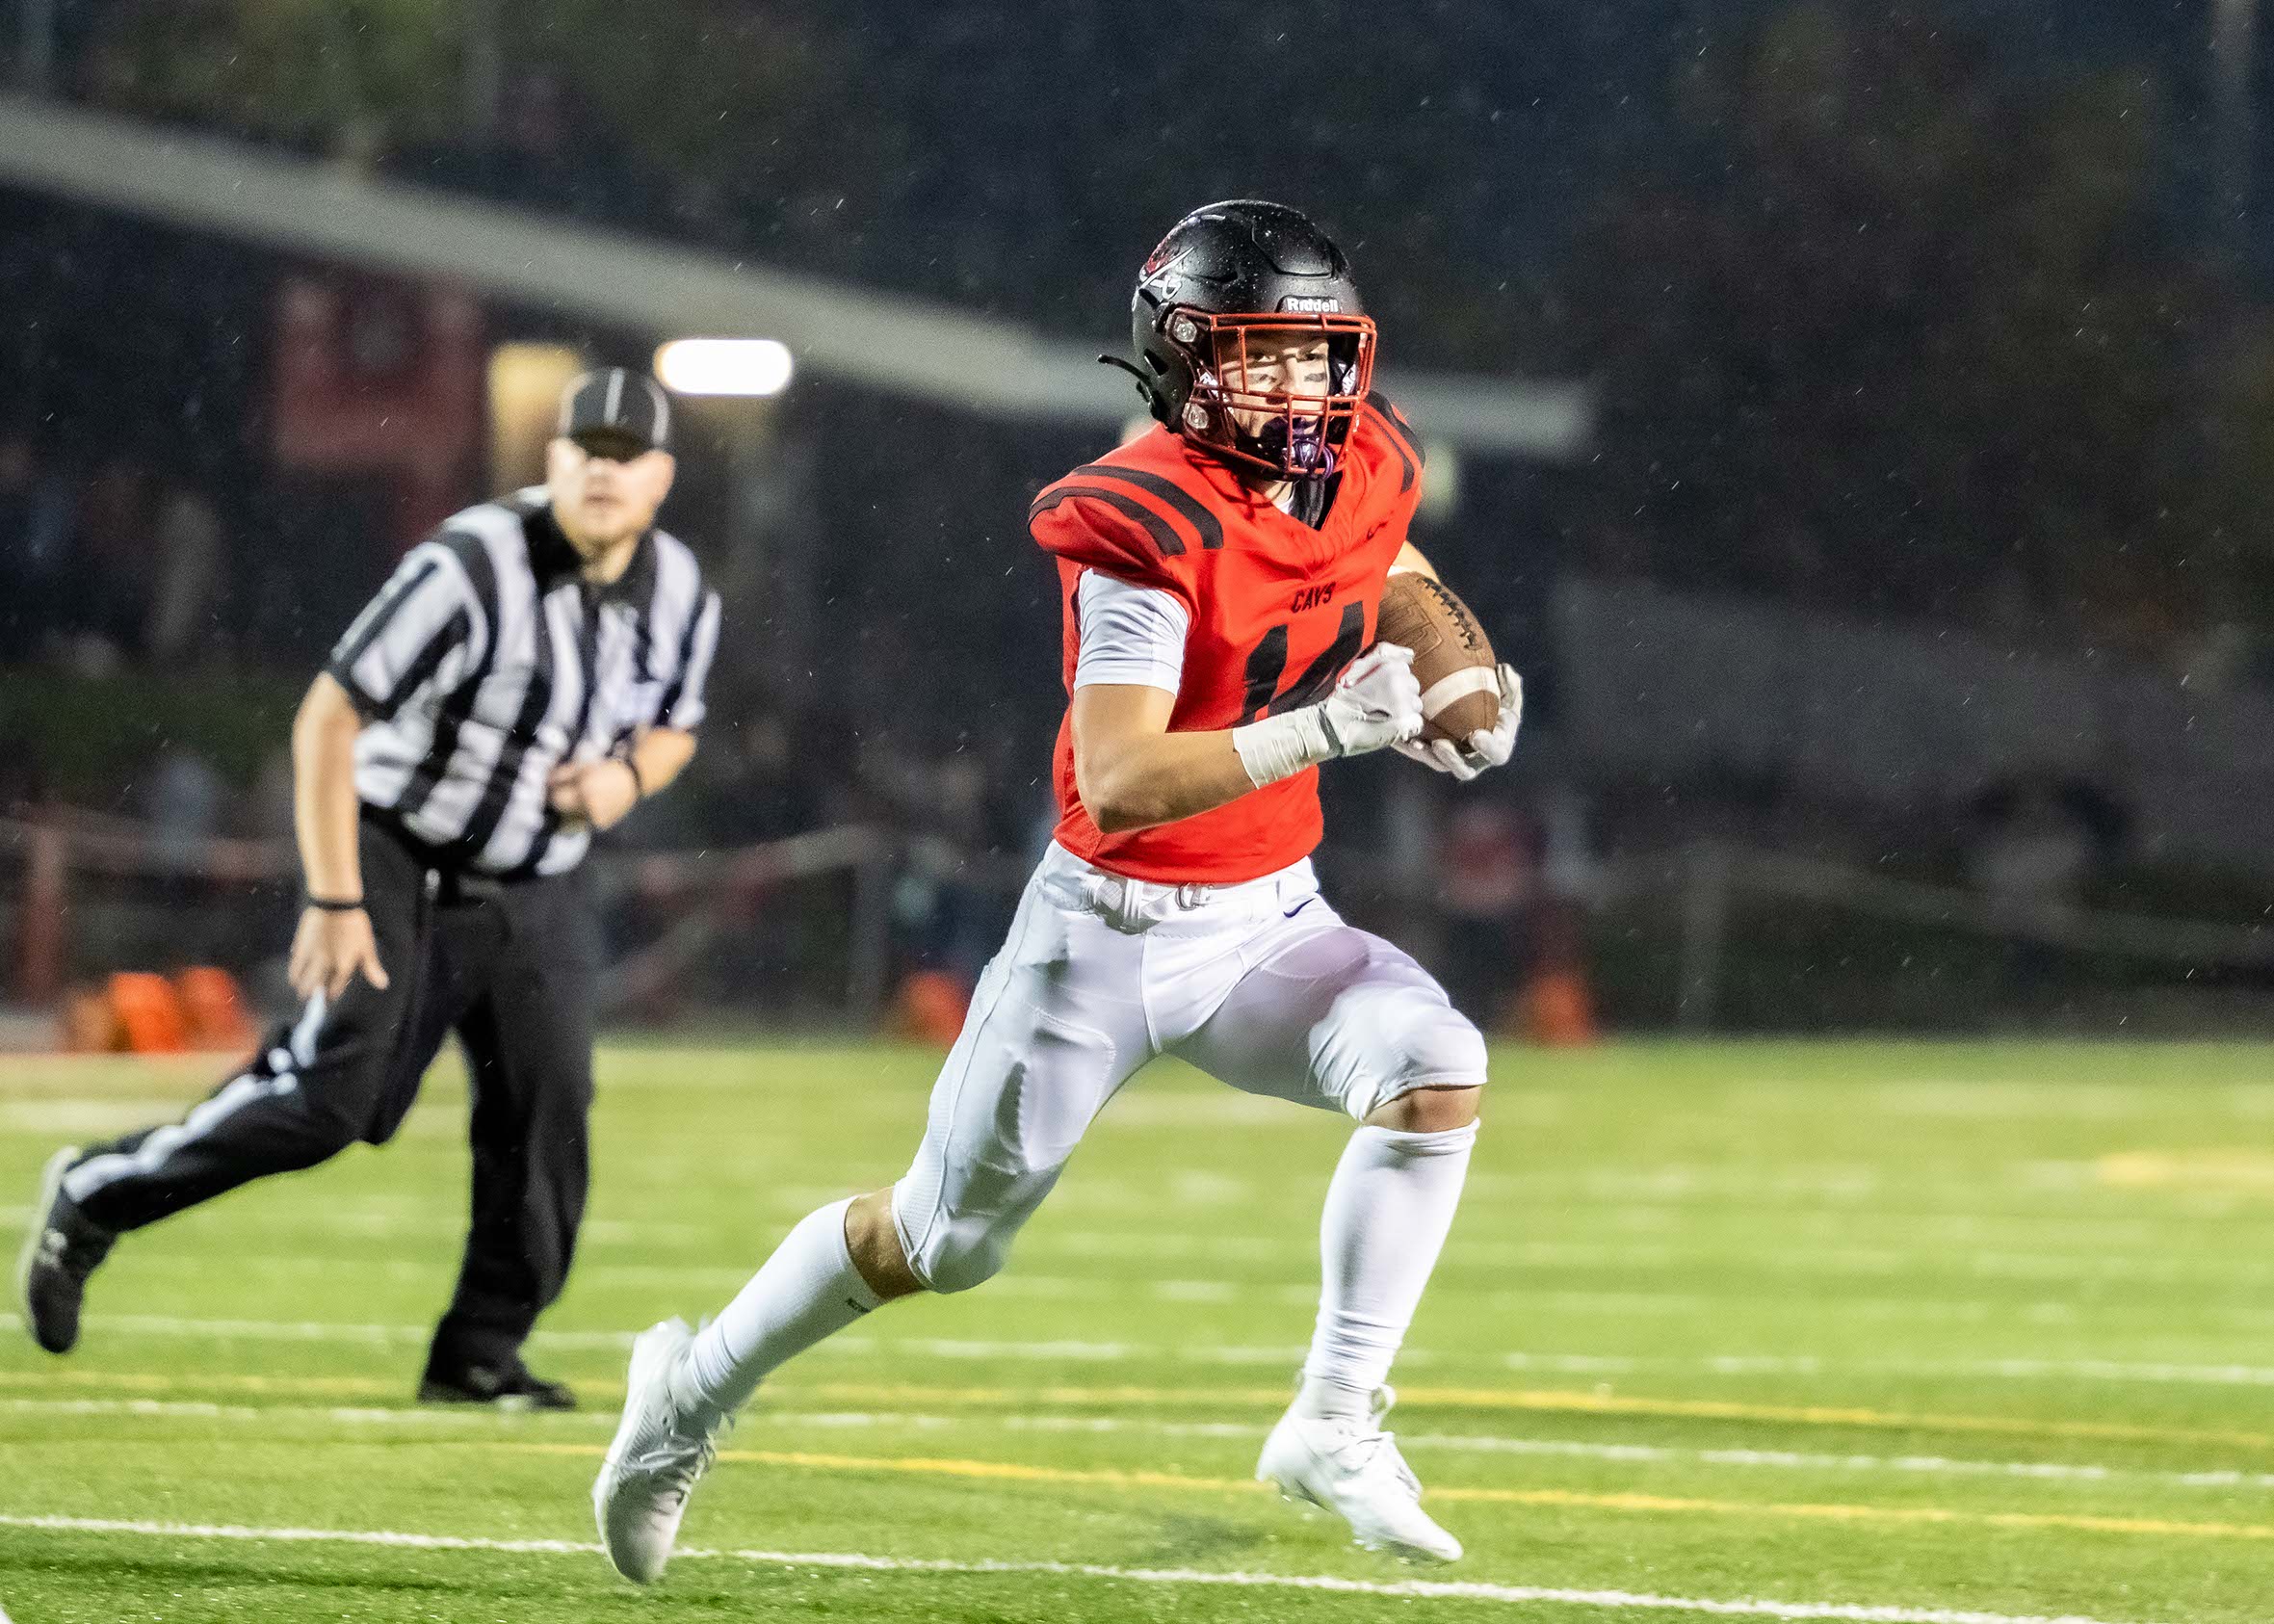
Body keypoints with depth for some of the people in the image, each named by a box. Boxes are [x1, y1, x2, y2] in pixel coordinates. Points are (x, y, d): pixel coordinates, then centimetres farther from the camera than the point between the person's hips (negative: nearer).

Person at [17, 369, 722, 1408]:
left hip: (539, 894, 6)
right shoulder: (472, 569, -25)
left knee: (546, 1119, -4)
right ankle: (93, 1196, 2)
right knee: (334, 1094, -16)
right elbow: (326, 718, -22)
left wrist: (628, 778, -10)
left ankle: (479, 1354, 9)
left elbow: (671, 729, 15)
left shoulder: (680, 597, -5)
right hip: (399, 860, -6)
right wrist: (335, 903, -24)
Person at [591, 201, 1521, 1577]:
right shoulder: (1149, 529, -25)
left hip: (1268, 923, 5)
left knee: (1436, 1068, -24)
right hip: (1109, 928, -5)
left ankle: (1336, 1424, -17)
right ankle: (696, 1390, 35)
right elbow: (1117, 788, -32)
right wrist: (1323, 729, -40)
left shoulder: (1367, 475, -4)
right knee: (940, 1239, 9)